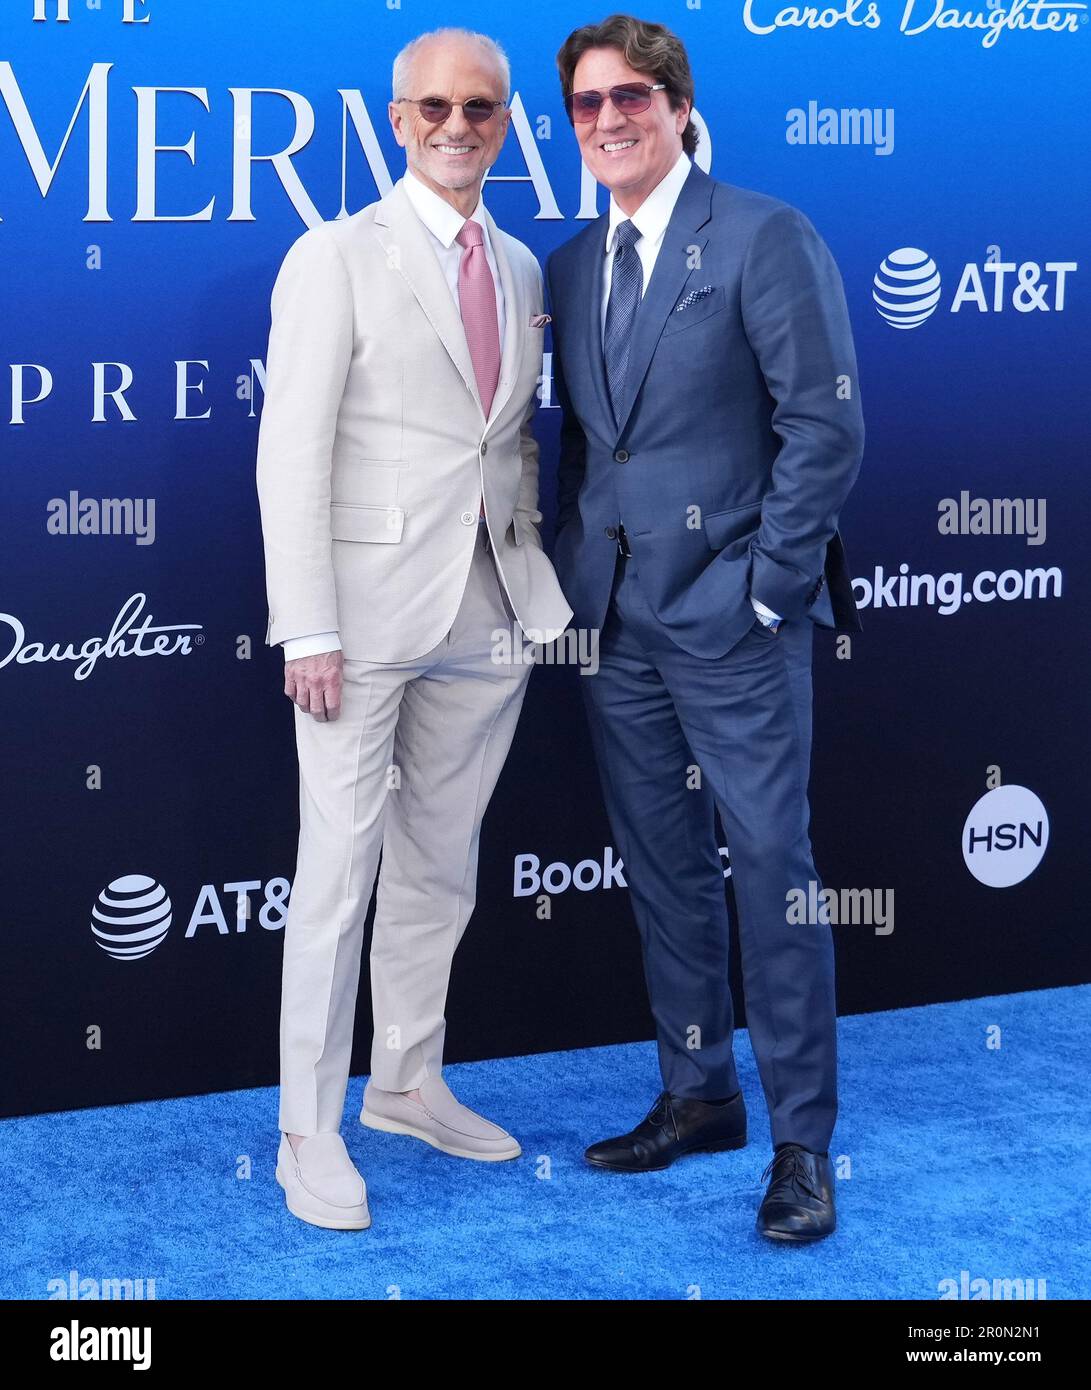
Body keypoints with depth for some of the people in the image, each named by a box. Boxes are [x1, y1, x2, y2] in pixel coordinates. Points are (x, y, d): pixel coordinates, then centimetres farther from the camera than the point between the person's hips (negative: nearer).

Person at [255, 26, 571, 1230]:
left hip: (489, 617, 6)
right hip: (370, 611, -5)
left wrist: (540, 581, 8)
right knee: (340, 868, -2)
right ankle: (310, 1133, 6)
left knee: (440, 862, 13)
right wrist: (307, 628, -15)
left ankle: (408, 1083, 28)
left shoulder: (522, 269, 13)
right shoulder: (337, 258, -5)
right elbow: (292, 454, -9)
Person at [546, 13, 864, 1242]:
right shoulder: (571, 265, 12)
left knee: (771, 868, -2)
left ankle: (801, 1141, 6)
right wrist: (574, 576, 8)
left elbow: (826, 425, -11)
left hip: (729, 617, -6)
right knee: (661, 868, 13)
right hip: (614, 620, 6)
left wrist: (769, 586, -13)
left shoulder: (765, 237, -7)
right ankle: (698, 1096, 26)